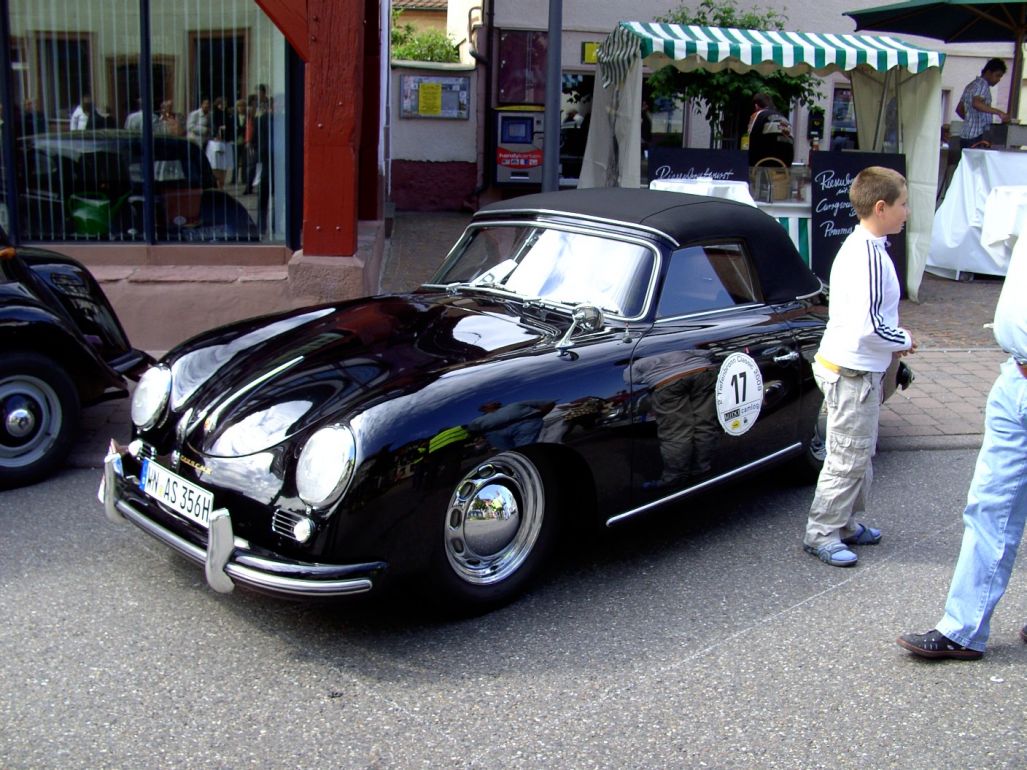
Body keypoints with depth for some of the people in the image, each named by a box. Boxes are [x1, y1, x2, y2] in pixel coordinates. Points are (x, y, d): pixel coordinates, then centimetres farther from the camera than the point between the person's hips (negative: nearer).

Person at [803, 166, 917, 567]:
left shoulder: (858, 245, 10)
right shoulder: (871, 255, -22)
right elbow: (869, 326, -27)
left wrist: (893, 338, 9)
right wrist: (904, 341, -10)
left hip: (848, 366, 10)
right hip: (854, 372, -10)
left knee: (858, 455, 20)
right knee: (848, 458, 0)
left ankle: (843, 523, 32)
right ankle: (821, 534, 10)